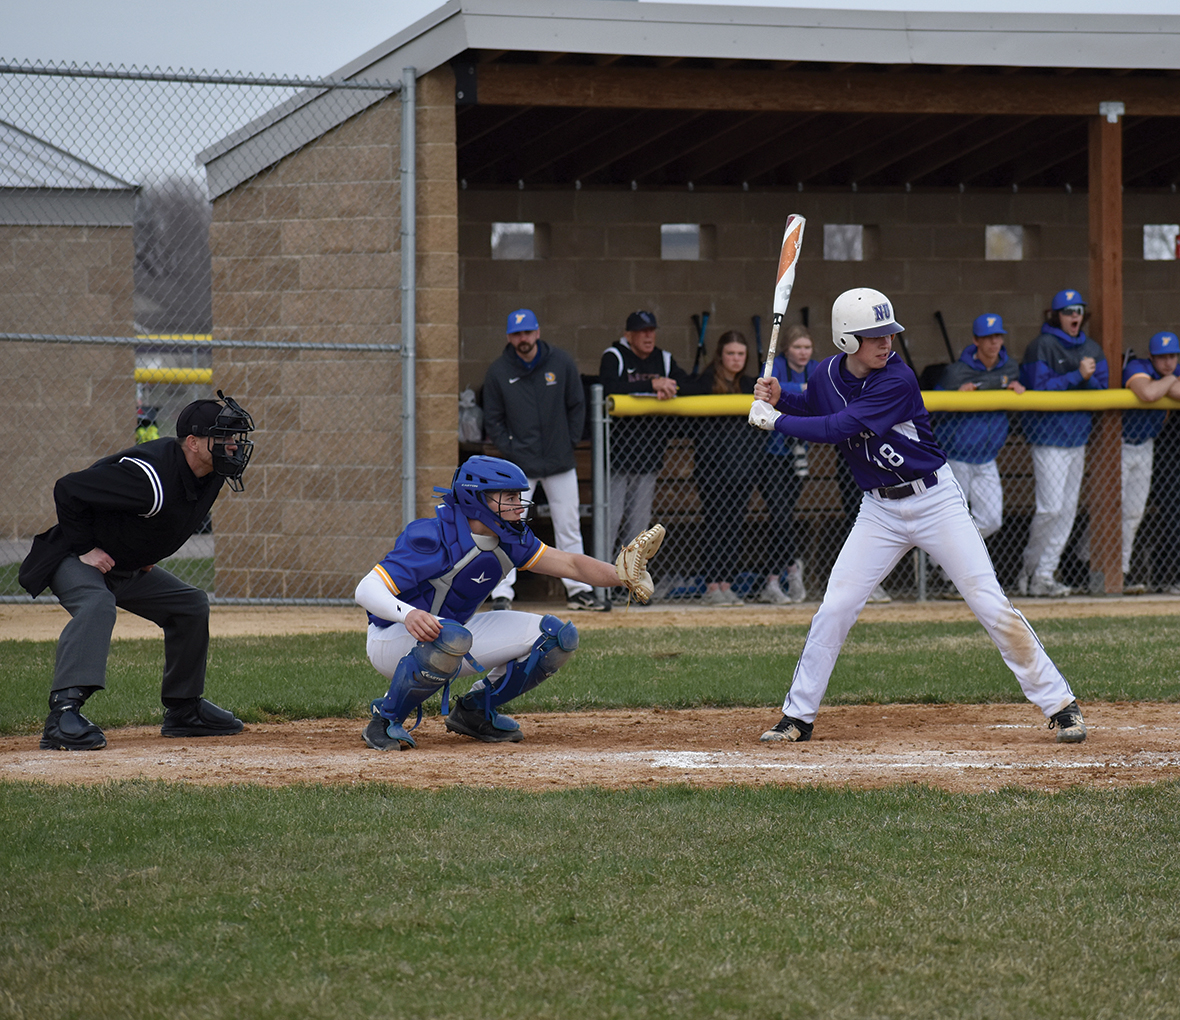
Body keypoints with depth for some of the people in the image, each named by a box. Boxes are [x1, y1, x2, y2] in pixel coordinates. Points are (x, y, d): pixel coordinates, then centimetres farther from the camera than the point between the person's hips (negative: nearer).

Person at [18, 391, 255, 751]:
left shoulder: (211, 477, -5)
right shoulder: (150, 474, -34)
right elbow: (68, 489, -30)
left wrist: (149, 552, 10)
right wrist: (84, 549, -24)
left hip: (130, 570, 9)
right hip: (72, 560, -9)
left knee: (191, 605, 10)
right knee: (96, 604, -36)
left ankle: (183, 710, 24)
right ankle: (63, 714, -48)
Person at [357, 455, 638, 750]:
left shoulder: (509, 539, -4)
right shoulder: (434, 538, -28)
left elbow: (570, 564, -1)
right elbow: (366, 590, -34)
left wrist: (622, 576, -19)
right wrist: (408, 613, -55)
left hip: (457, 632, 7)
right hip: (392, 642, -7)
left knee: (558, 636, -4)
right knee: (449, 637, -43)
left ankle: (475, 710, 10)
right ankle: (386, 720, -21)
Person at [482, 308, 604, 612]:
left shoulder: (561, 363, 0)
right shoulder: (498, 372, -3)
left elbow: (577, 406, 8)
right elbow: (493, 419, 2)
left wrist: (570, 442, 1)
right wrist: (509, 450, -8)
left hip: (559, 462, 2)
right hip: (518, 466, -2)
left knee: (569, 529, 8)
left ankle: (578, 591, 17)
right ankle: (502, 593, -6)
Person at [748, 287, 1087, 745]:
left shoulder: (898, 381, -23)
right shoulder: (827, 374, -3)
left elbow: (838, 428, -29)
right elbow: (819, 411, 20)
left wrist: (775, 420, -21)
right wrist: (779, 399, 2)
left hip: (934, 498, -5)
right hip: (880, 510, 5)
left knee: (990, 603, -8)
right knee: (834, 609, -3)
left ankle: (1059, 704, -1)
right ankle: (798, 717, 9)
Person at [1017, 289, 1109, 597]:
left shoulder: (1091, 349, 12)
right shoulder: (1042, 346, -8)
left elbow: (1102, 392, 9)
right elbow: (1040, 388, -15)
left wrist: (1089, 378, -12)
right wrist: (1077, 376, -19)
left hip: (1078, 438, 7)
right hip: (1048, 436, -7)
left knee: (1067, 510, 5)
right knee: (1051, 508, -13)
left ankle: (1044, 575, 10)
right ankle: (1030, 569, 4)